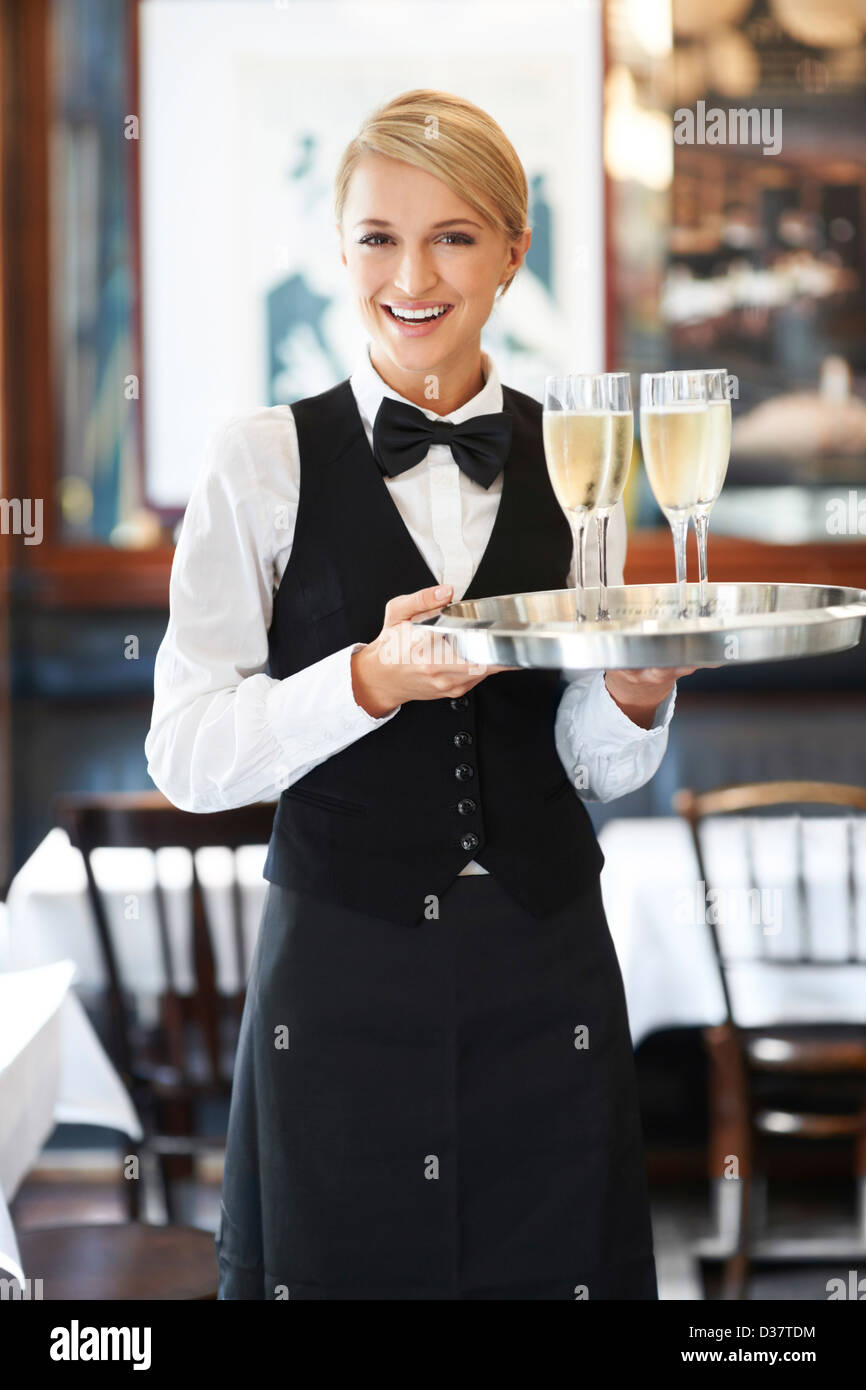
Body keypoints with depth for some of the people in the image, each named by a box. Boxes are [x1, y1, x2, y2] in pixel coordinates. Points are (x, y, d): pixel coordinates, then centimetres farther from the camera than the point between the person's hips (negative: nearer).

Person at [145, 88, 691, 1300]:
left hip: (545, 984, 2)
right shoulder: (265, 459, -3)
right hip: (339, 982, -2)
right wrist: (370, 681, -23)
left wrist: (639, 694, -14)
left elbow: (593, 763, 8)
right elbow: (185, 754, -8)